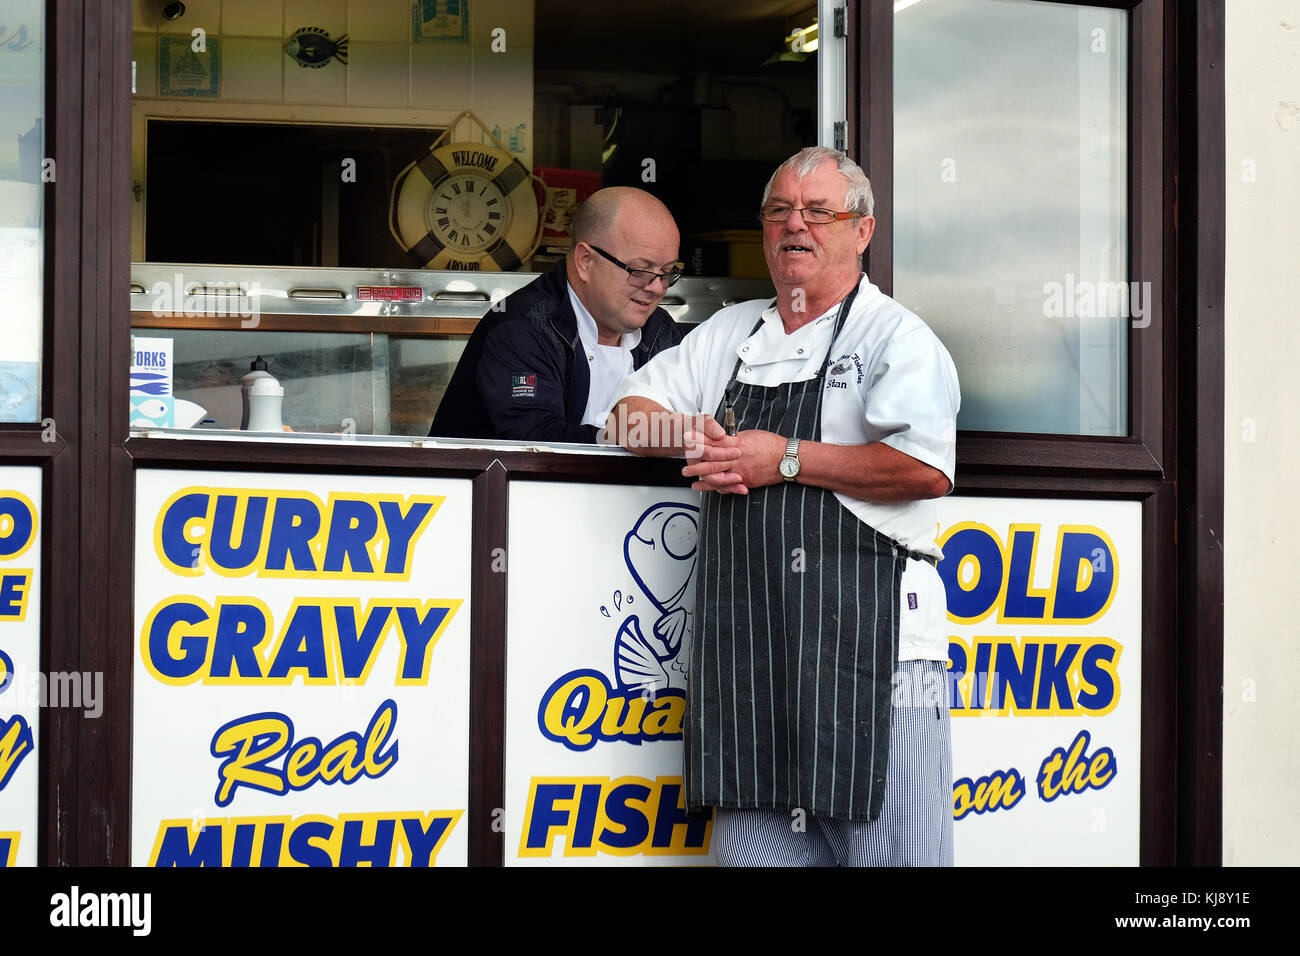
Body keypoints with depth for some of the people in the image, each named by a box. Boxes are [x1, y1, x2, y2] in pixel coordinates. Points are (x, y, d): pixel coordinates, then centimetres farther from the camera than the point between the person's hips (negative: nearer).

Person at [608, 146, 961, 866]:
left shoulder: (896, 337, 0)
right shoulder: (730, 333, 21)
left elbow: (925, 470, -16)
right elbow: (629, 414, 23)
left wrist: (787, 460, -12)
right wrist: (693, 435, 0)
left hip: (871, 644, -6)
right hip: (750, 649, 6)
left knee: (884, 848, -7)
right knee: (756, 847, 7)